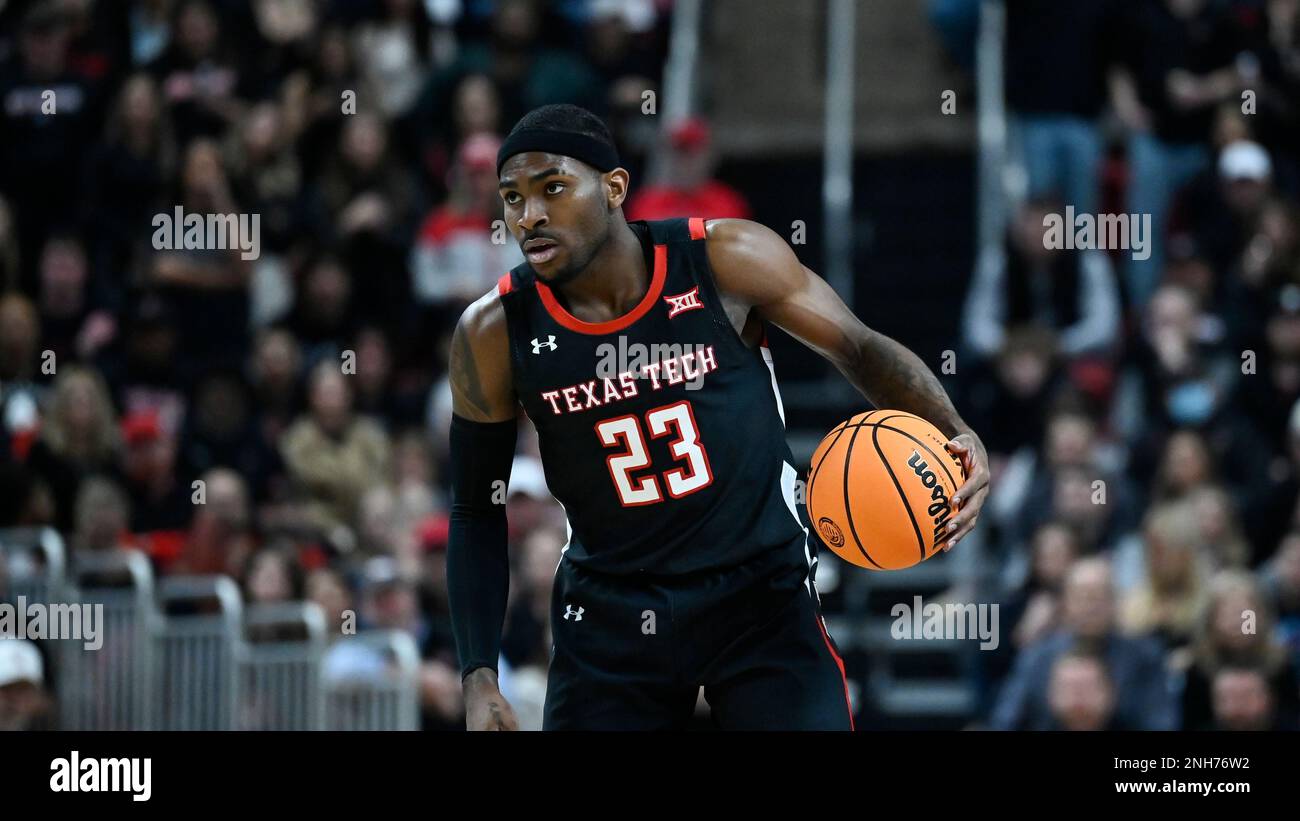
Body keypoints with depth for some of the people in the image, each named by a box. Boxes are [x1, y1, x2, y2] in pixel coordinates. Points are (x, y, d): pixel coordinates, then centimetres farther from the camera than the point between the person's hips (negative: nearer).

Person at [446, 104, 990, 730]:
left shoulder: (727, 260, -13)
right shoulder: (494, 334, -8)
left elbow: (860, 349, 1)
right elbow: (476, 512, 3)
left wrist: (954, 435, -18)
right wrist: (479, 679, -4)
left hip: (761, 592, -1)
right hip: (609, 618, 1)